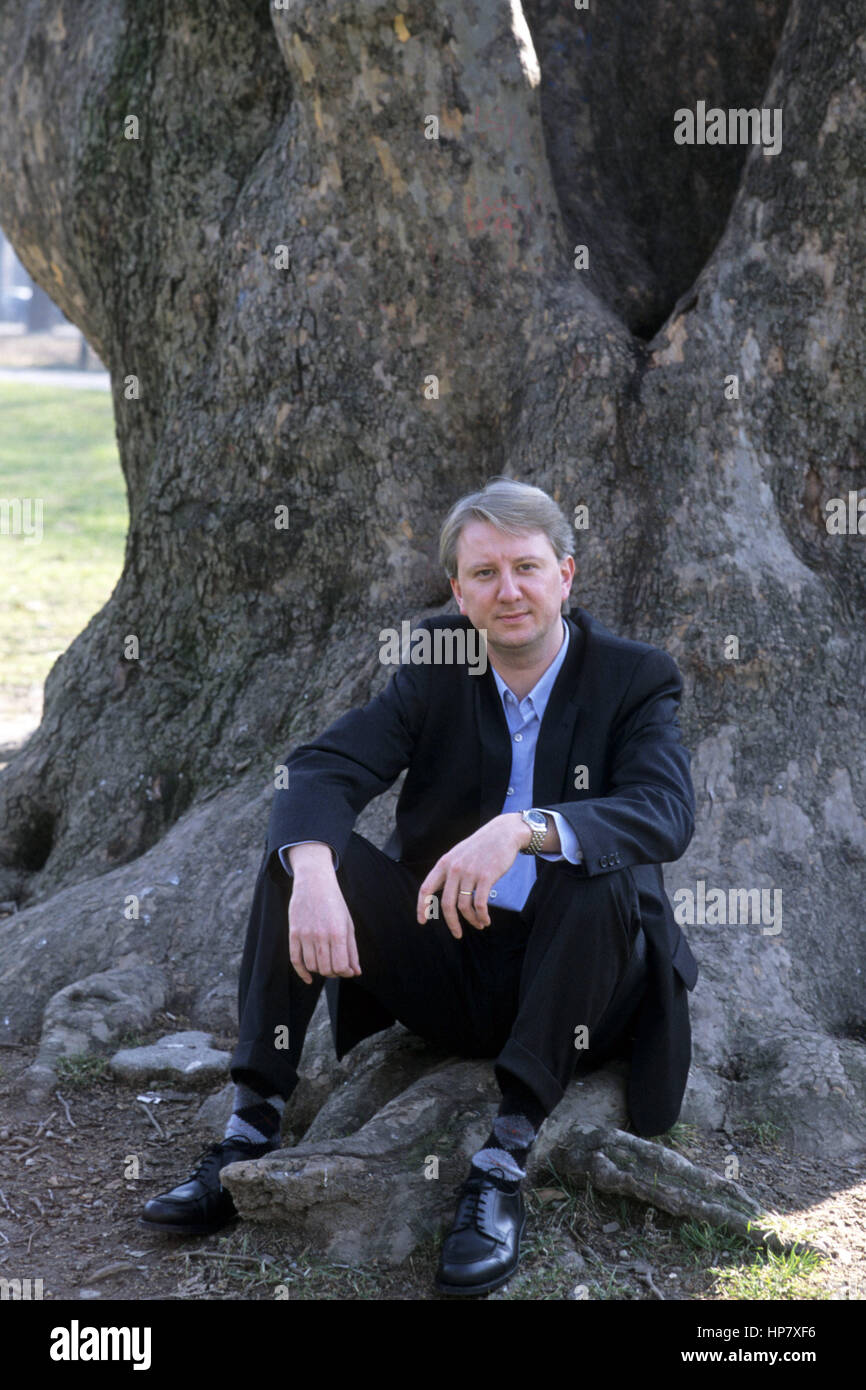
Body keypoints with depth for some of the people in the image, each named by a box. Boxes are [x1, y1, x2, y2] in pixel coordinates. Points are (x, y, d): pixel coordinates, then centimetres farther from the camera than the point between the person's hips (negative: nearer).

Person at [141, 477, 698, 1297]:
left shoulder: (636, 677, -7)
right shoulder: (435, 665, 2)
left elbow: (665, 814, -26)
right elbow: (320, 770, -12)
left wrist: (524, 829, -43)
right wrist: (313, 871, -35)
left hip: (577, 990, -3)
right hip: (447, 970, 3)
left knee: (599, 877, -34)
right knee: (300, 850, -16)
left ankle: (504, 1165, -34)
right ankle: (252, 1130, -17)